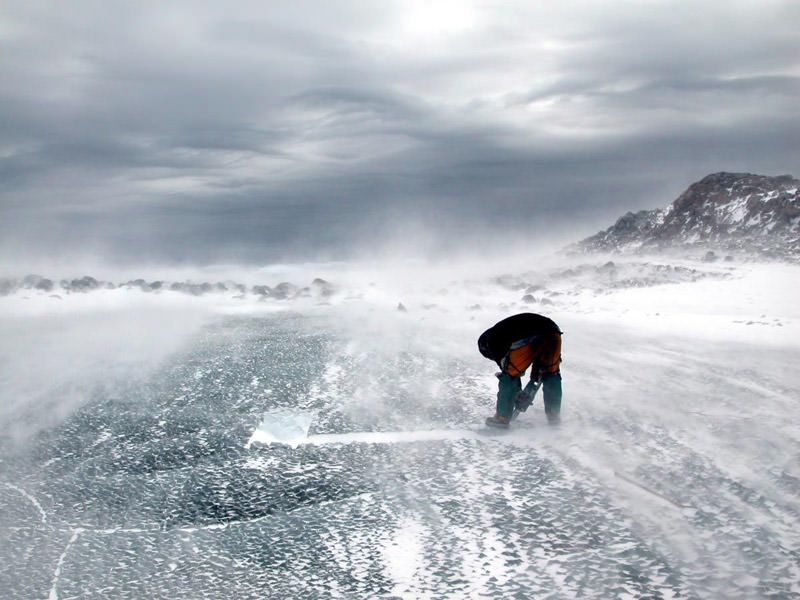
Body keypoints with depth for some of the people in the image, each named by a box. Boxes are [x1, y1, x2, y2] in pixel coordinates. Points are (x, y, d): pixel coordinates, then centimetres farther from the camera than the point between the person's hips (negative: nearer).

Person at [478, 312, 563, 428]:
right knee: (551, 373, 26)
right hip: (552, 334, 6)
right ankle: (554, 415, 30)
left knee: (510, 375, 13)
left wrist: (519, 393, 24)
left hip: (529, 339, -6)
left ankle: (502, 417, 18)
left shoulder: (493, 337, 23)